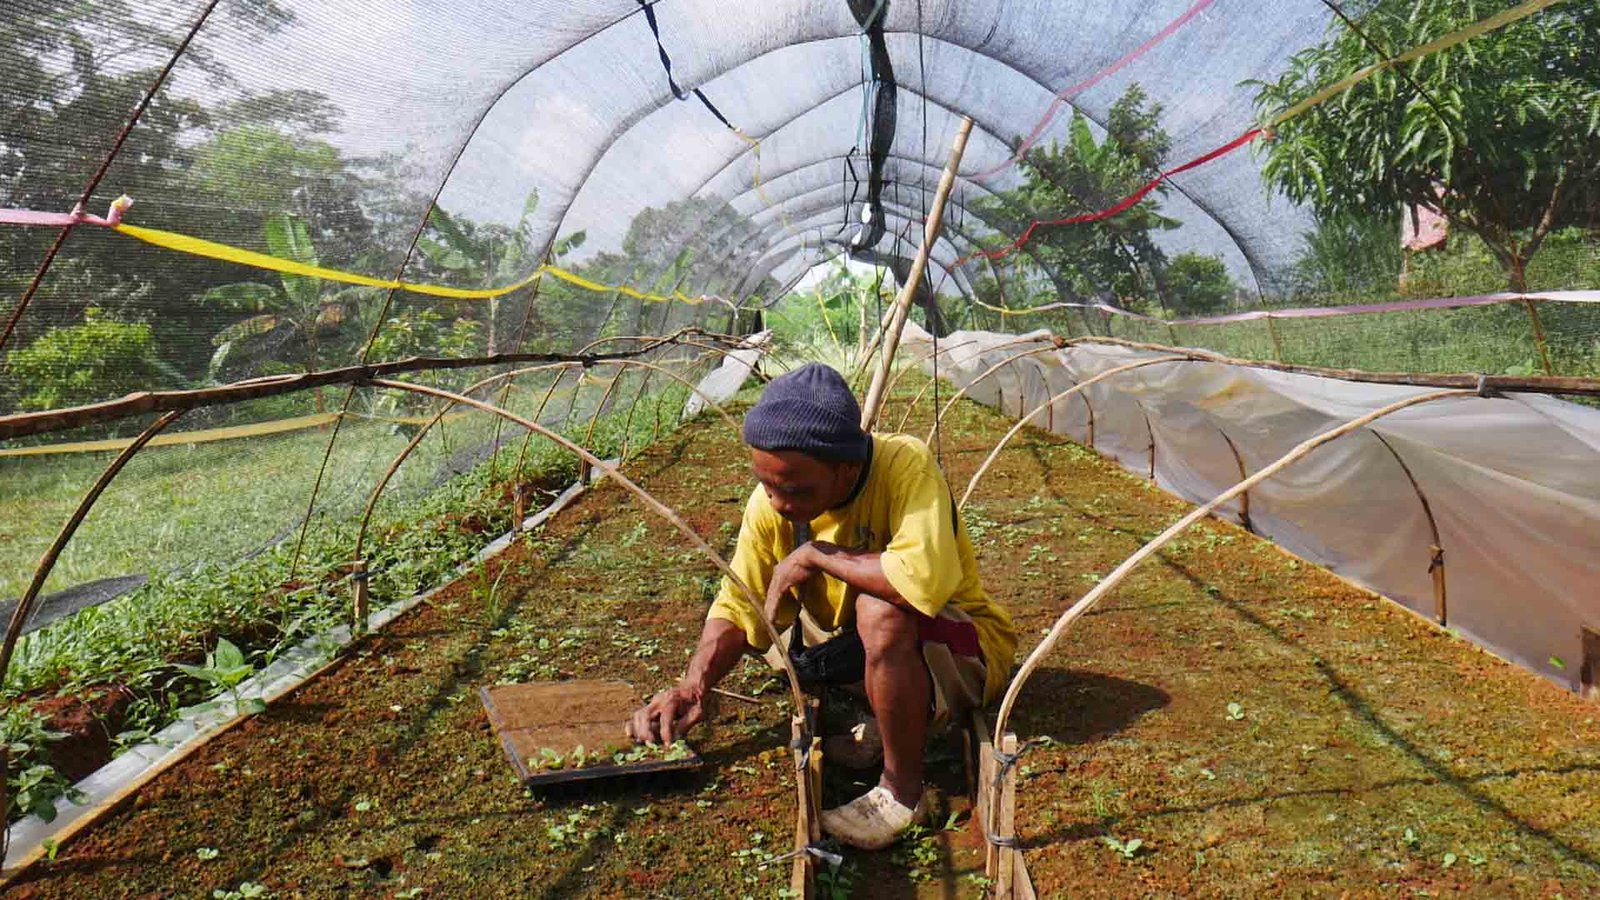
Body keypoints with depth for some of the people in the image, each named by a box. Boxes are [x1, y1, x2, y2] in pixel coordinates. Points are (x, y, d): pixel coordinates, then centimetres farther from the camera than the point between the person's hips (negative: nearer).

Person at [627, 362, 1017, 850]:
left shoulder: (906, 465, -30)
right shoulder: (770, 505, -14)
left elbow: (923, 579, -47)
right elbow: (737, 608, -7)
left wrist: (815, 555, -34)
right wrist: (693, 686, -24)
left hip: (967, 651, -6)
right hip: (867, 655, 7)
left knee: (881, 612, -34)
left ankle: (902, 790, -13)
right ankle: (885, 724, 8)